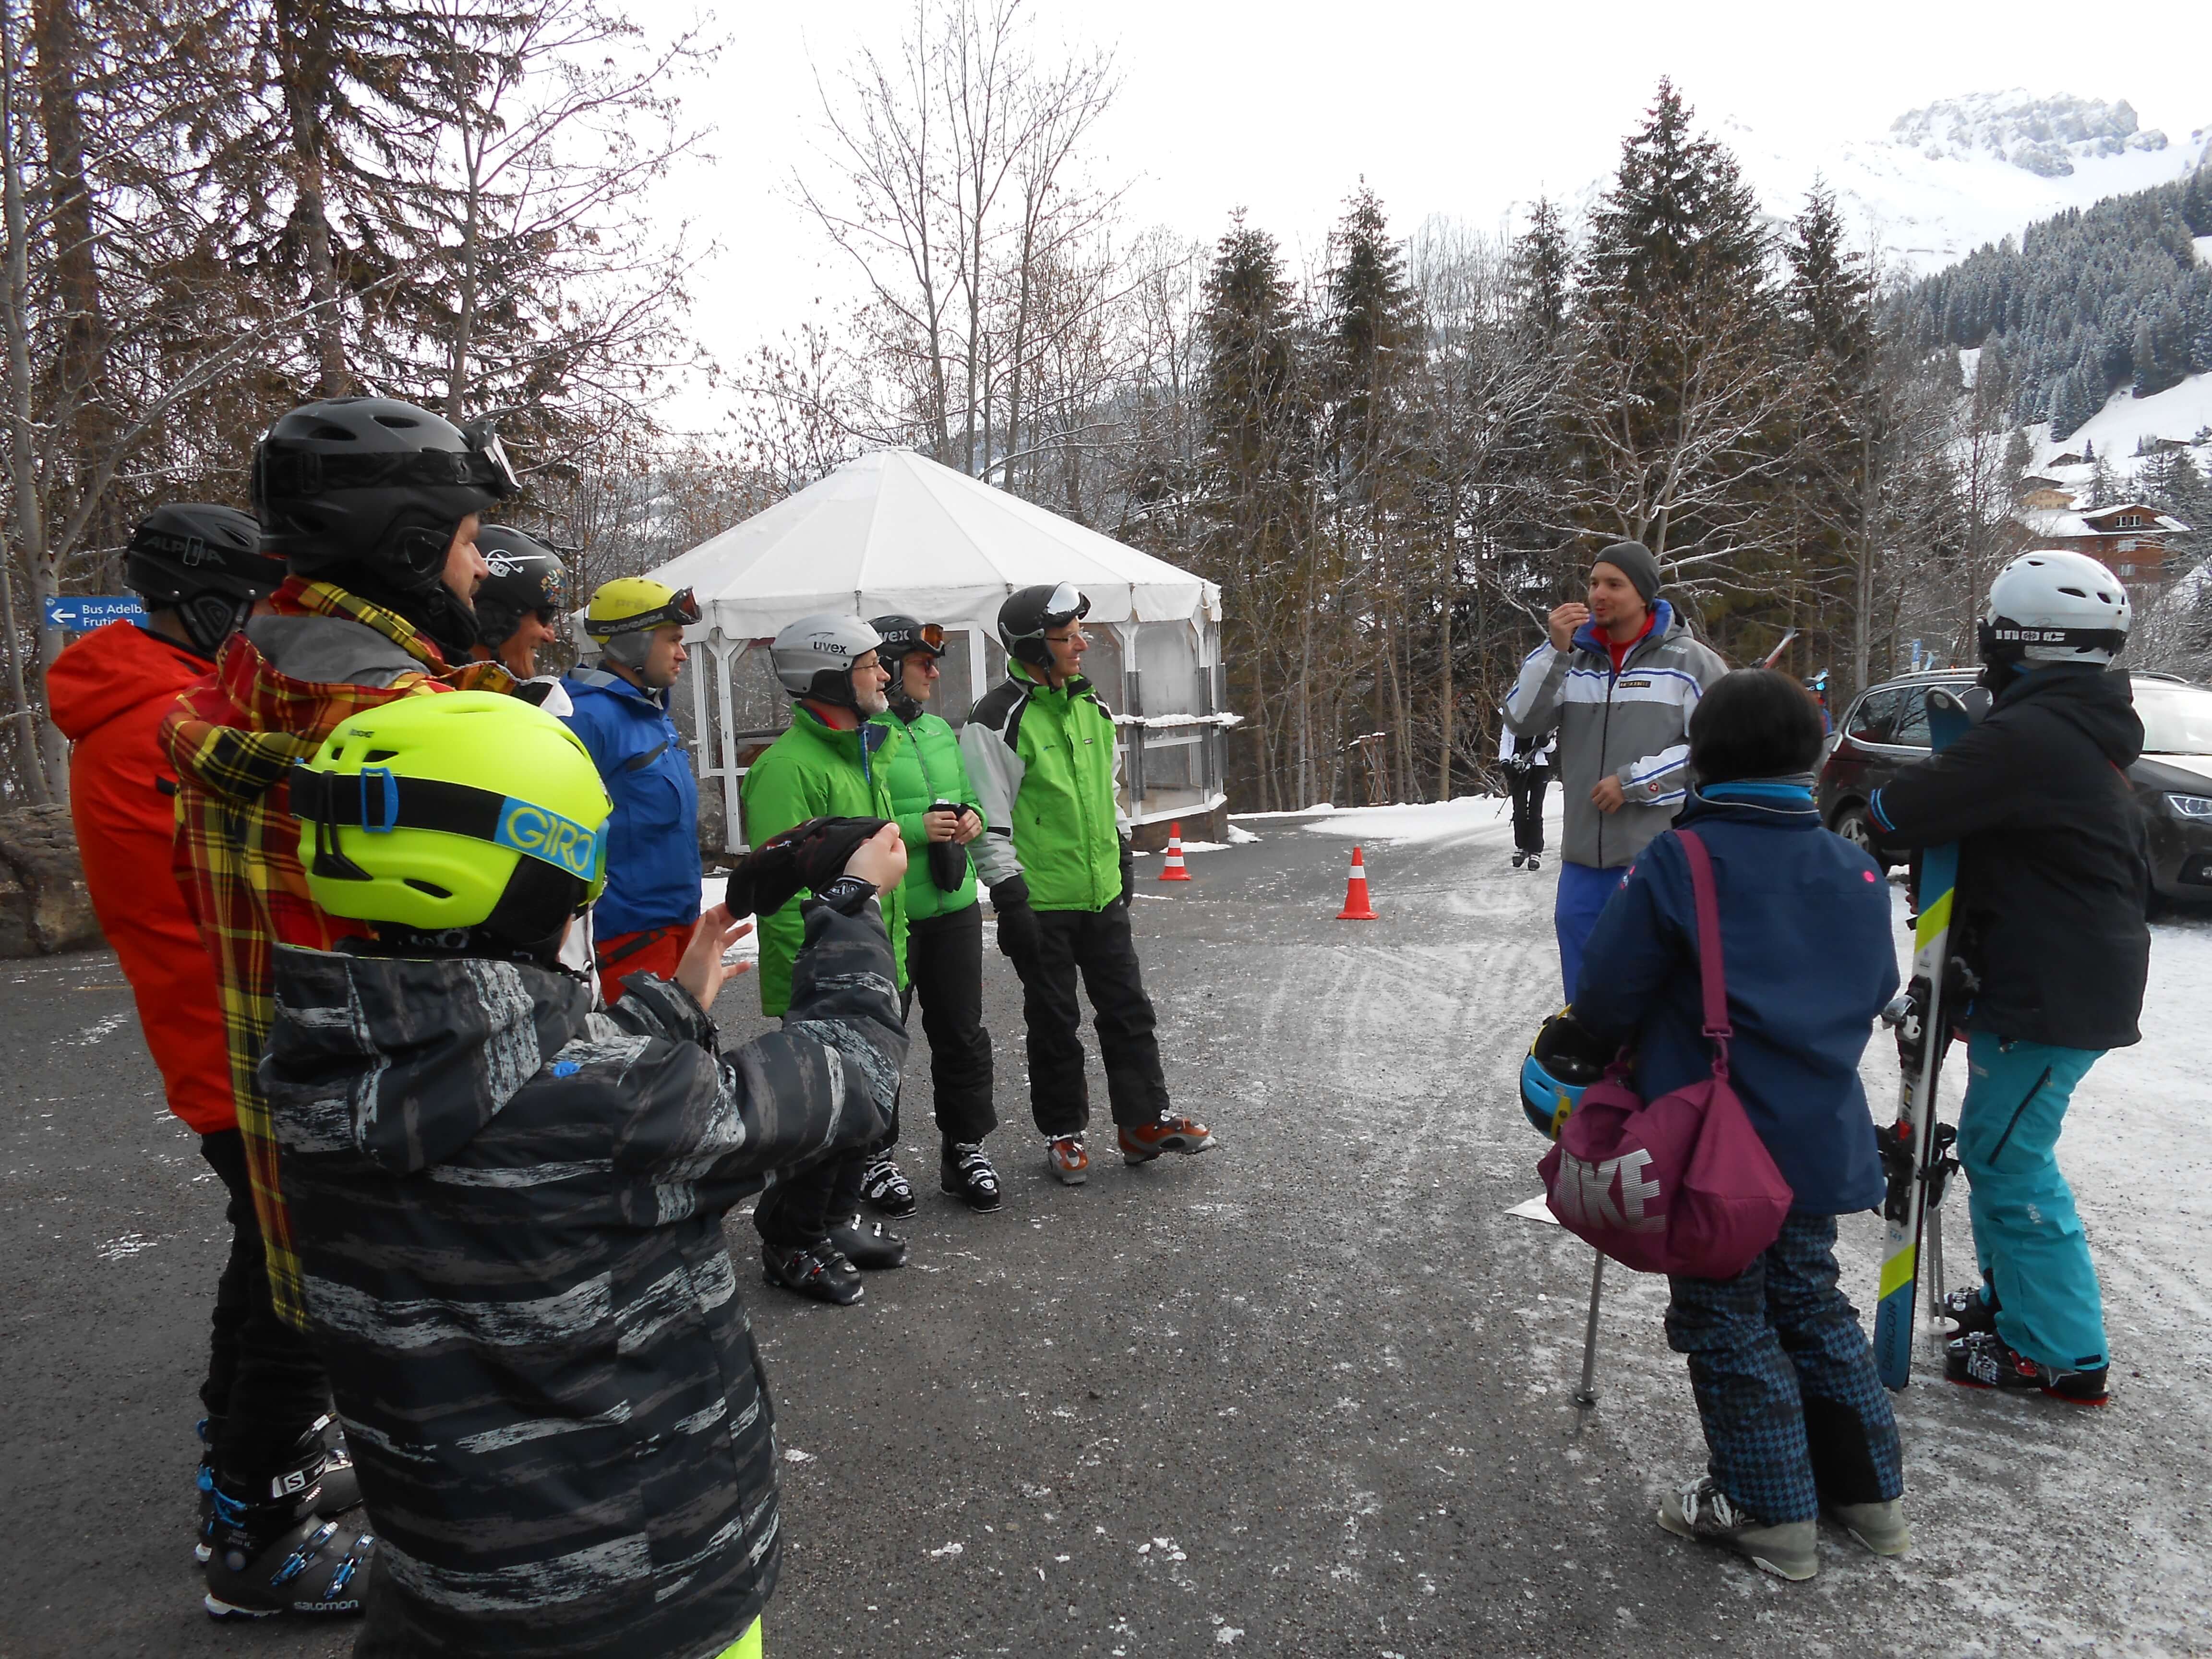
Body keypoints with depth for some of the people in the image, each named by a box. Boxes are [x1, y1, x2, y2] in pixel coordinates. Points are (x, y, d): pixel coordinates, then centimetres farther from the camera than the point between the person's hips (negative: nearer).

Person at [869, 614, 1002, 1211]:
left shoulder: (939, 730, 11)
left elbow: (968, 797, 23)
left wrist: (973, 817, 1)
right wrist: (914, 829, -23)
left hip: (954, 905, 7)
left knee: (962, 1032, 13)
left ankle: (965, 1148, 26)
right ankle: (873, 1152, 24)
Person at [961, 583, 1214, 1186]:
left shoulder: (1089, 704, 9)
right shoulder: (998, 722, -14)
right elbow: (990, 820, -15)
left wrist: (1123, 853, 21)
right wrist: (1008, 897, -16)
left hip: (1103, 893, 7)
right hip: (1042, 901, -6)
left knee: (1128, 1008, 11)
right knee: (1055, 1023, 6)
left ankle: (1145, 1121, 22)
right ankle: (1063, 1133, 21)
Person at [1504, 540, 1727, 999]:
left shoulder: (1689, 661, -1)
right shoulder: (1573, 659, 9)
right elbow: (1522, 723, -2)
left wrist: (1633, 782, -12)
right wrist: (1555, 651, -12)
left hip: (1661, 856, -4)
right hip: (1584, 854, 4)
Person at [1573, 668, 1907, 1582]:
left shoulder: (1677, 863, -16)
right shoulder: (1855, 870, 2)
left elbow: (1607, 997, -14)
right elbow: (1873, 992, 14)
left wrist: (1590, 1039, 9)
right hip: (1821, 1139, 6)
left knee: (1729, 1324, 10)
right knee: (1811, 1304, 23)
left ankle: (1772, 1512, 20)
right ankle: (1868, 1488, 34)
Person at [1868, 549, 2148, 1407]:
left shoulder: (2028, 736, -22)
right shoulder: (2092, 734, 13)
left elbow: (1901, 812, -24)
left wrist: (1874, 804, 1)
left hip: (2051, 997, -10)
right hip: (2089, 976, 10)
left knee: (2007, 1157, -2)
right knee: (1999, 1144, 20)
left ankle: (2062, 1354, 7)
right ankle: (2017, 1297, 35)